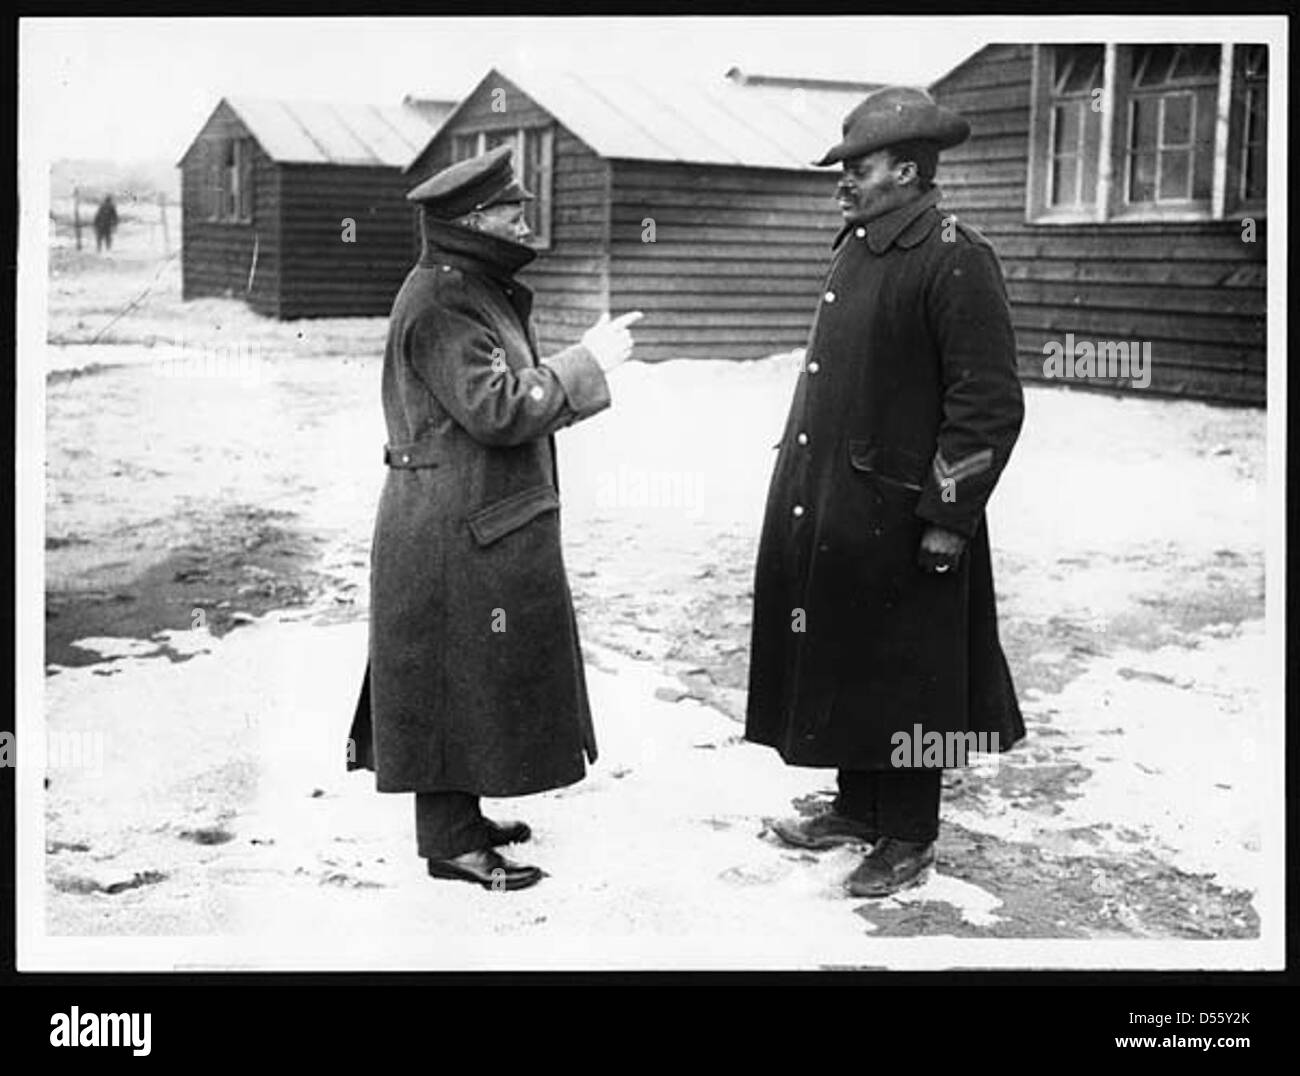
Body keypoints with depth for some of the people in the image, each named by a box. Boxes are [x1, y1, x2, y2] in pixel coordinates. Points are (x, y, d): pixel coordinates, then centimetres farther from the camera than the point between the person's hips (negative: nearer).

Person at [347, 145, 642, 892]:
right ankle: (451, 843, 7)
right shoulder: (440, 304, -18)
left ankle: (460, 815, 29)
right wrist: (587, 362, -19)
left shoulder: (479, 292, 16)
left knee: (479, 678, 17)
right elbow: (496, 409, -24)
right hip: (455, 533, -11)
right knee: (456, 680, -2)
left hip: (485, 525, 11)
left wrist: (585, 362, 10)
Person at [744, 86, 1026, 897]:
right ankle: (857, 808, 33)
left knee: (902, 680, 4)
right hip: (825, 509, 8)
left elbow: (990, 403, -18)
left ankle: (909, 840, 19)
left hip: (898, 517, -8)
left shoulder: (956, 260, -15)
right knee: (837, 659, 17)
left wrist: (948, 516, -17)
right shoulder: (858, 247, 12)